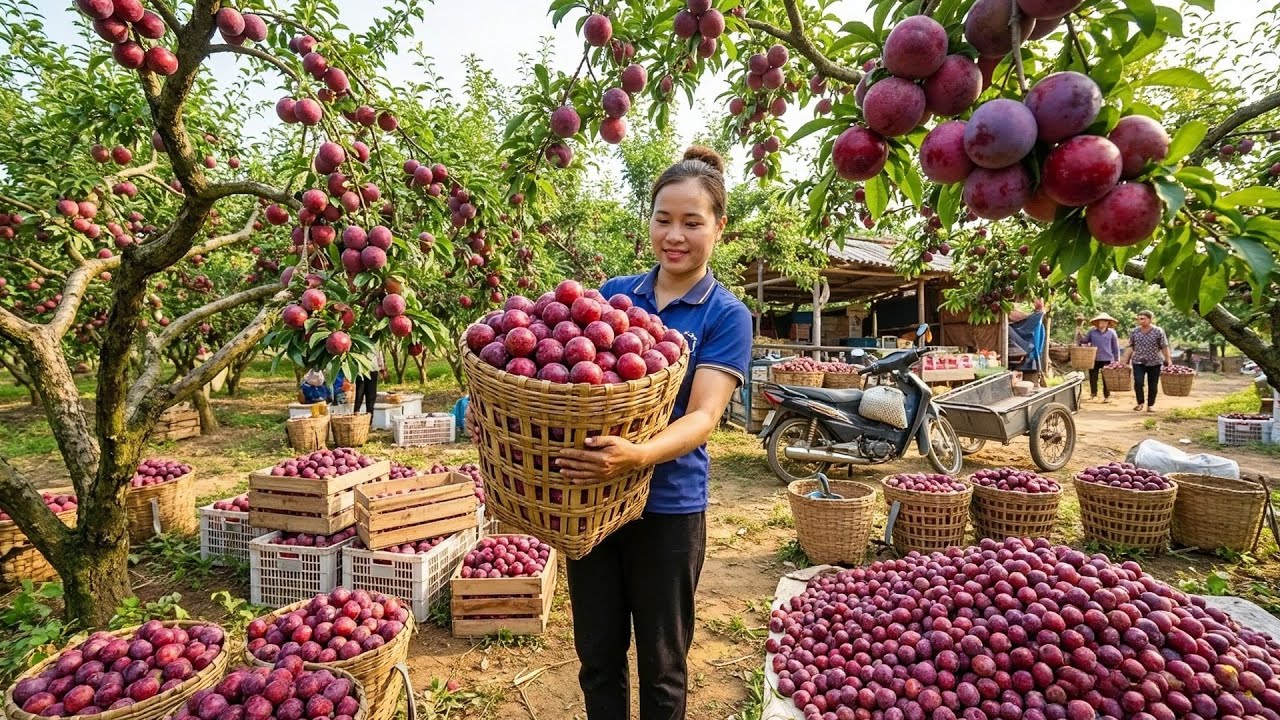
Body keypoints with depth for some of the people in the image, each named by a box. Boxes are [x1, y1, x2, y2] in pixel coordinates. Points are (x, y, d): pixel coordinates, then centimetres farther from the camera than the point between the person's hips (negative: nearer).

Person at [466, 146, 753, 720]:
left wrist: (639, 456, -38)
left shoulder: (725, 315, -7)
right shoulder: (612, 295, 4)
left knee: (662, 666, 15)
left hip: (668, 507, -3)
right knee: (597, 654, 18)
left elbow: (703, 416, -18)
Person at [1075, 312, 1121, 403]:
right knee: (1093, 377, 5)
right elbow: (1084, 340, 6)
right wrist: (1079, 333, -11)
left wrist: (1117, 360, 3)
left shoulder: (1111, 332, 1)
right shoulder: (1092, 331, 4)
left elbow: (1116, 347, 4)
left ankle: (1107, 396, 15)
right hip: (1094, 359, 1)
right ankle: (1093, 394, 17)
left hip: (1107, 359, -1)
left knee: (1106, 378, 4)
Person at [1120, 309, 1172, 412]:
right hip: (1138, 362, 1)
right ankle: (1140, 402, 7)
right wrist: (1124, 361, 5)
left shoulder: (1158, 332, -3)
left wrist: (1169, 361, -8)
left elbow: (1164, 348, -3)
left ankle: (1150, 405, 19)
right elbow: (1130, 348, 9)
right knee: (1138, 382, -12)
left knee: (1152, 385, 5)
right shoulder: (1134, 332, 4)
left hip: (1154, 362, -1)